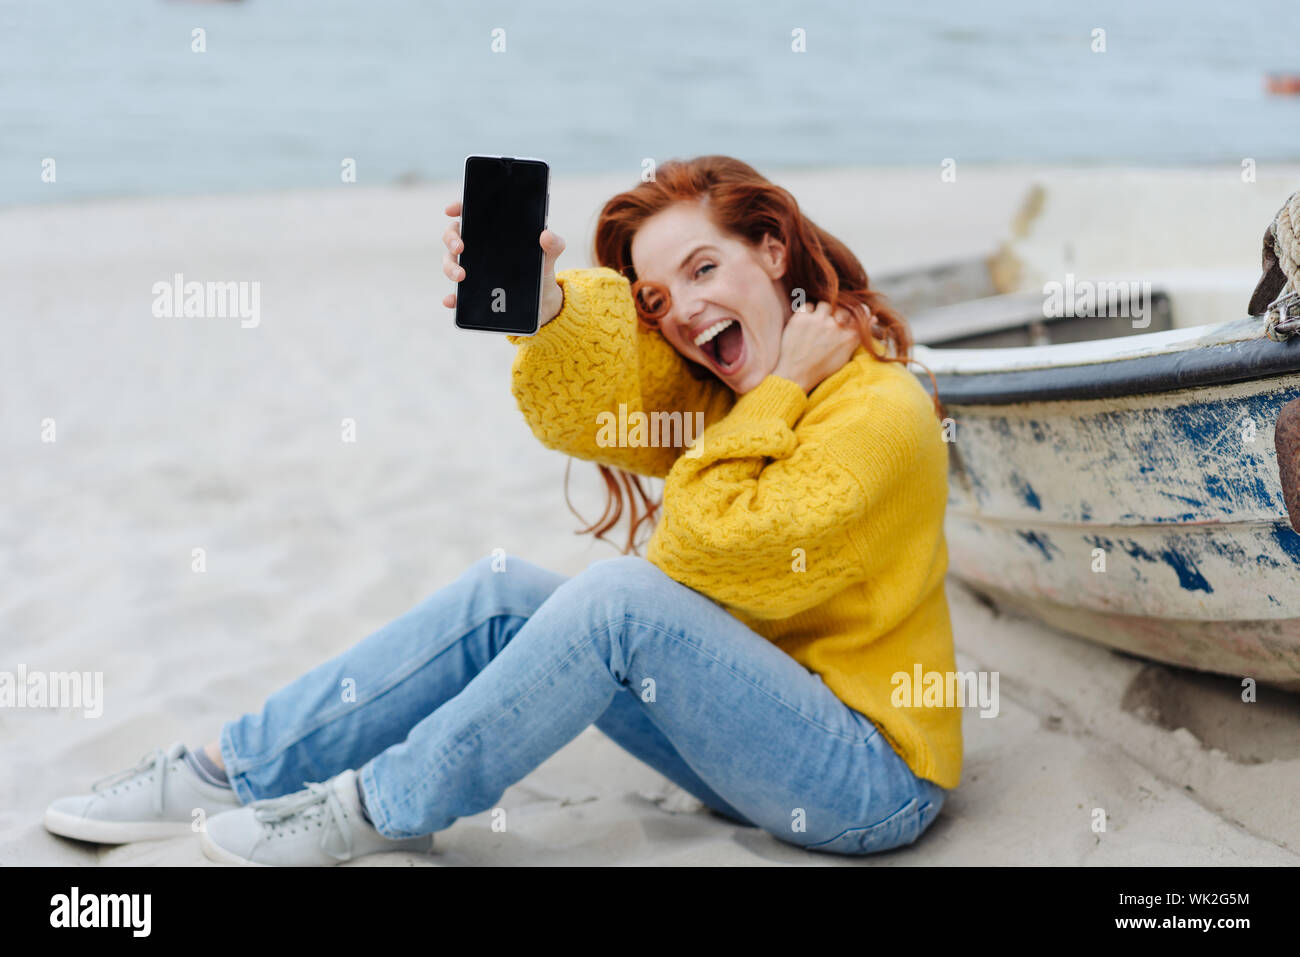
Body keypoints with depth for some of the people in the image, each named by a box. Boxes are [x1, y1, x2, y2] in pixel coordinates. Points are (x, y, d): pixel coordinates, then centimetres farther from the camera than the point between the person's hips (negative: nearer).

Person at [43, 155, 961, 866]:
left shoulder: (882, 414, -17)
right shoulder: (713, 384, 6)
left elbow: (713, 556, -24)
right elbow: (592, 401, -15)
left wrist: (777, 393, -18)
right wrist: (538, 296, -33)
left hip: (873, 779, -7)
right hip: (767, 720, 7)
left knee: (619, 592, -28)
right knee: (505, 592, -7)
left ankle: (383, 807, -12)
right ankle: (228, 770, -2)